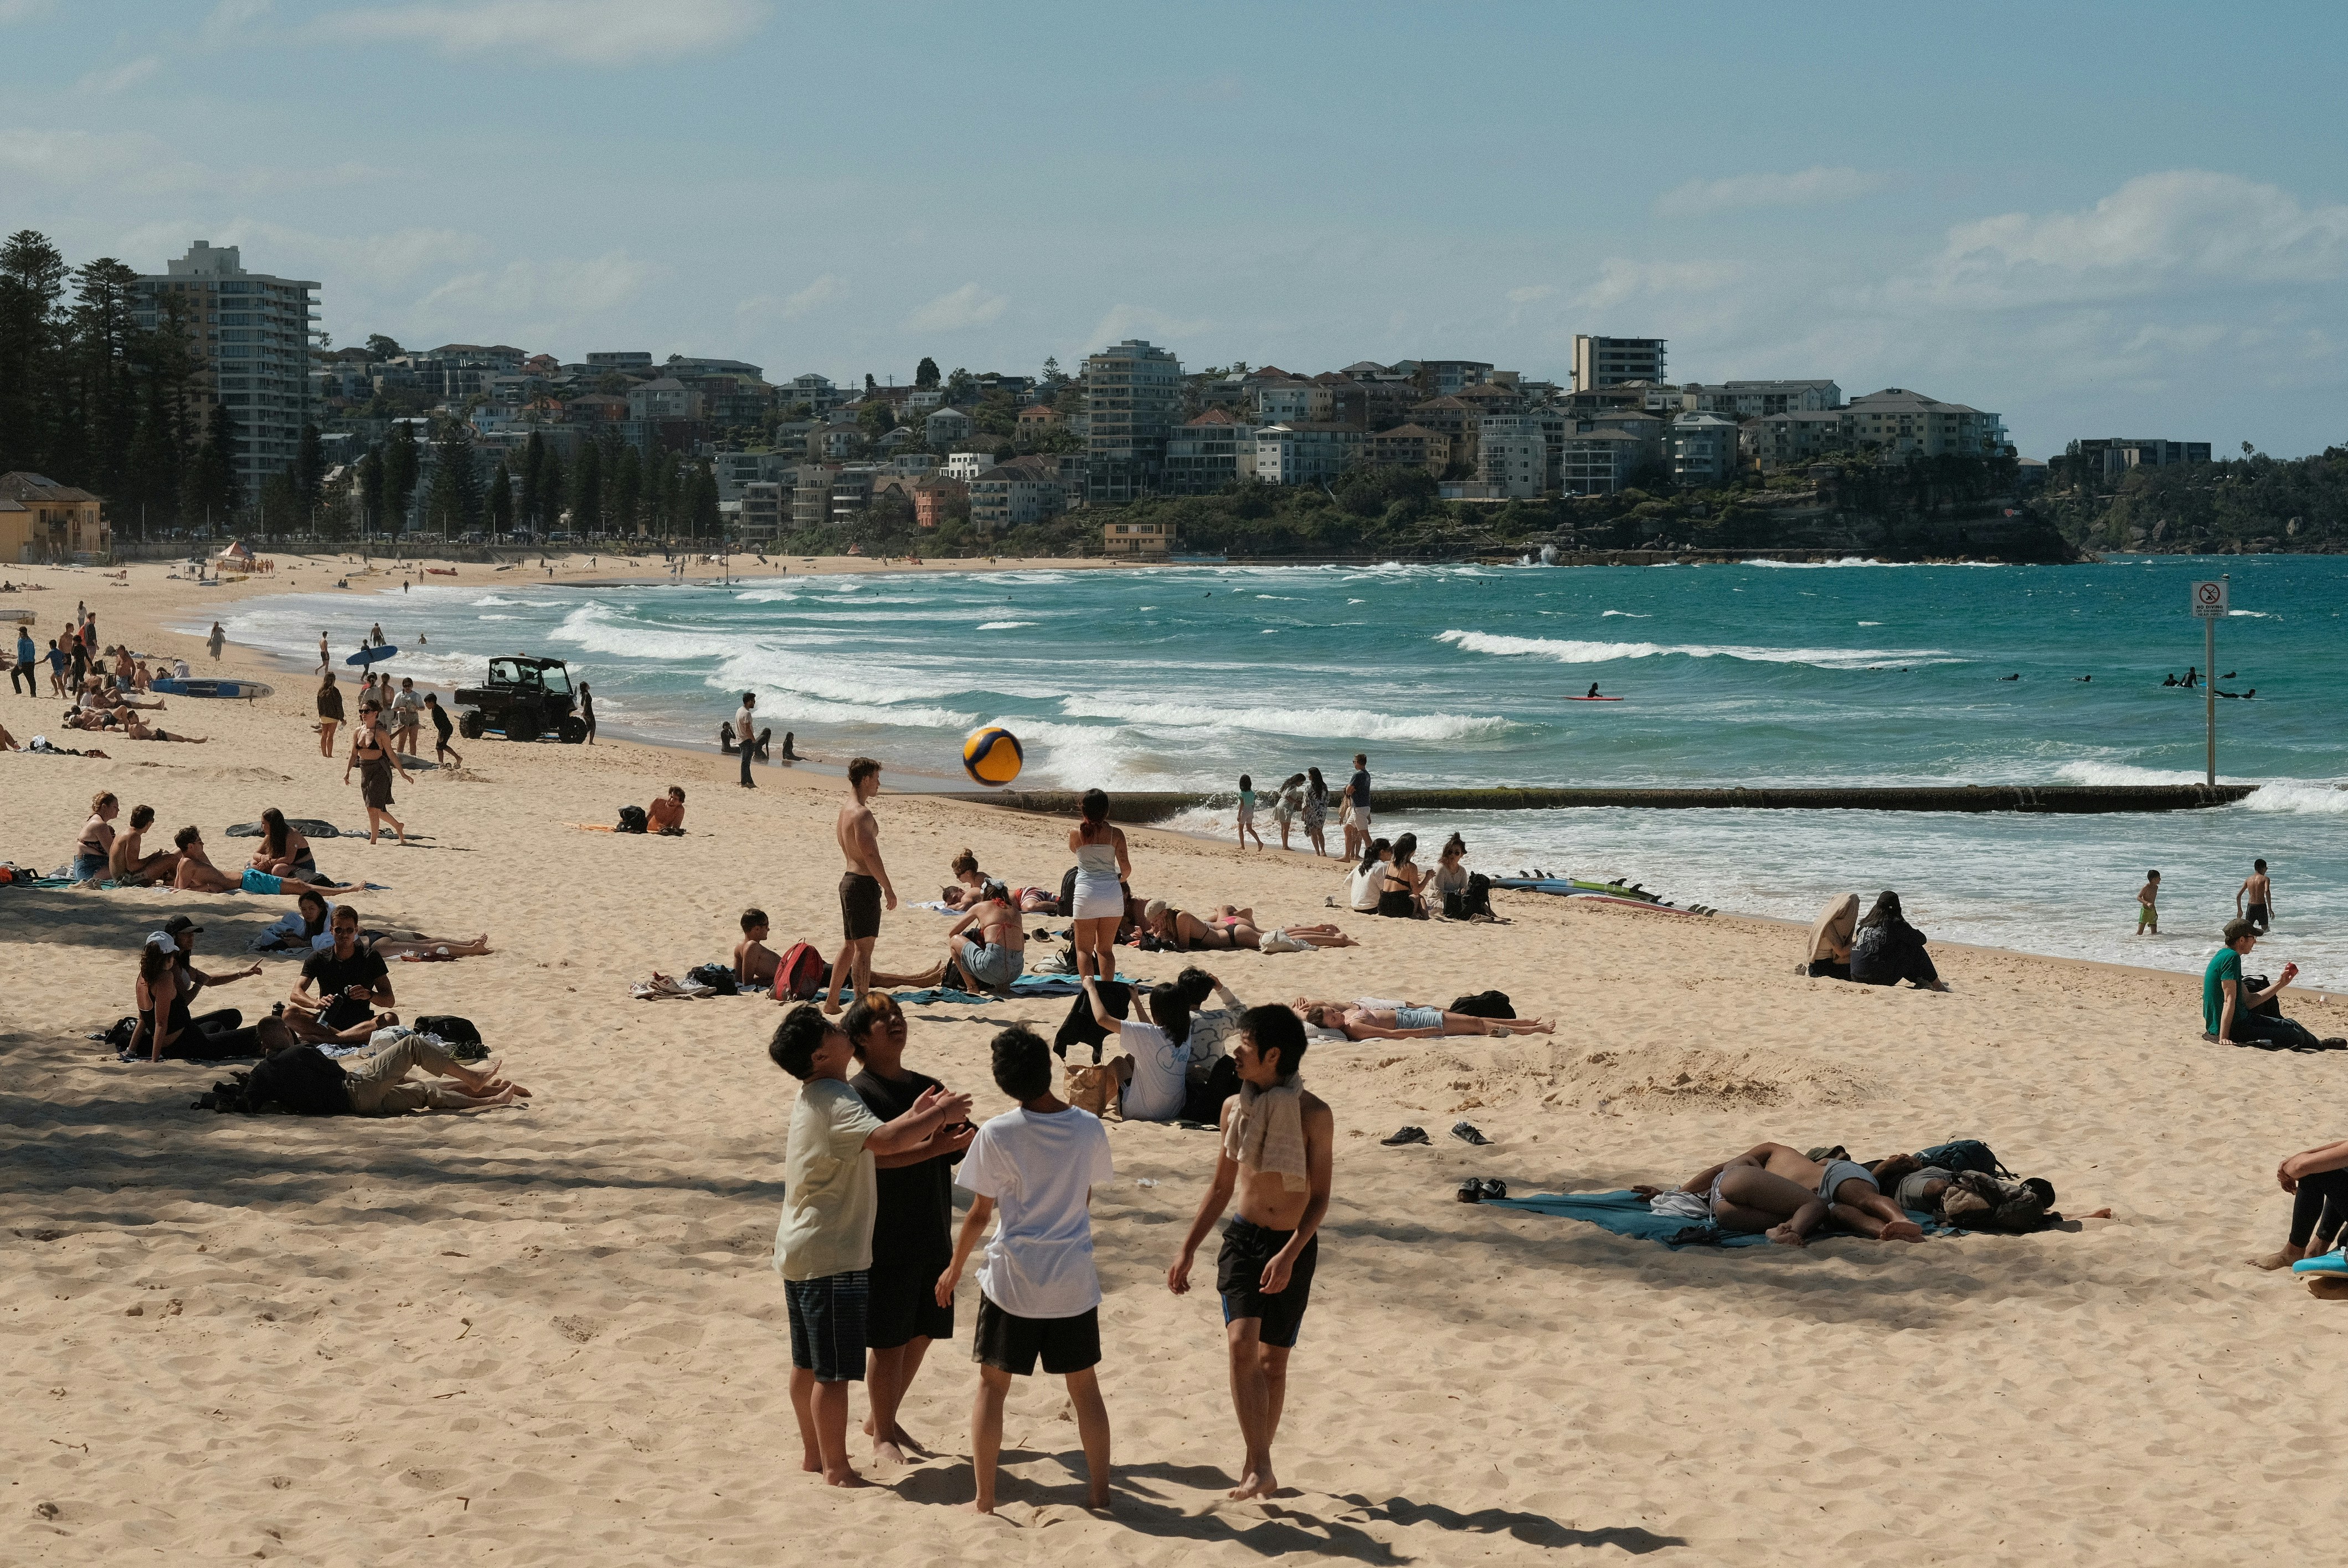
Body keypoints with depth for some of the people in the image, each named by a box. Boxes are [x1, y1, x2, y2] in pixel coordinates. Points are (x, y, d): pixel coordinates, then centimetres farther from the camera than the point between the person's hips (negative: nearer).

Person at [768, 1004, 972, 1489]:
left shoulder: (814, 1098, 11)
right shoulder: (835, 1103, -21)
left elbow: (869, 1144, 18)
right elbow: (885, 1141, -38)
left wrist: (916, 1119, 8)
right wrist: (940, 1115, -24)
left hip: (799, 1250, 10)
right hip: (832, 1257, -10)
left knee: (807, 1363, 19)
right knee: (834, 1371, -2)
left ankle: (813, 1452, 30)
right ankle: (836, 1468, 3)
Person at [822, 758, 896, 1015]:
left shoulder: (845, 810, 15)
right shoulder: (862, 813, -17)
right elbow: (870, 854, -23)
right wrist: (888, 888, -18)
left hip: (849, 879, 10)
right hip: (864, 883, -10)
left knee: (850, 945, 17)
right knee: (863, 947, -7)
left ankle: (831, 1002, 22)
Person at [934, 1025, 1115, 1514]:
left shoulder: (996, 1135, -13)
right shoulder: (1089, 1129, -6)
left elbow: (980, 1213, -6)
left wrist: (954, 1269, 8)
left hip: (1012, 1281, -2)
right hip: (1074, 1280, 2)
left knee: (993, 1385, 9)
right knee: (1084, 1386, 14)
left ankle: (984, 1499, 7)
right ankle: (1099, 1491, 17)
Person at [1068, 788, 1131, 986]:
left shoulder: (1076, 833, -1)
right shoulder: (1116, 833, -2)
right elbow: (1126, 867, -1)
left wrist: (1086, 823, 25)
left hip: (1087, 893, -2)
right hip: (1112, 893, 2)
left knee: (1084, 950, 8)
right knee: (1105, 950, 14)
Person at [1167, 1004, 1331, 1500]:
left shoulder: (1313, 1114, -10)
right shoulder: (1235, 1107, 3)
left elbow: (1320, 1198, -10)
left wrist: (1289, 1255, -22)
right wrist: (1187, 1251, 12)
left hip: (1294, 1247, -2)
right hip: (1244, 1237, 2)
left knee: (1273, 1361, 7)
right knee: (1242, 1344, -17)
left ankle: (1255, 1463, 23)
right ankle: (1260, 1470, -20)